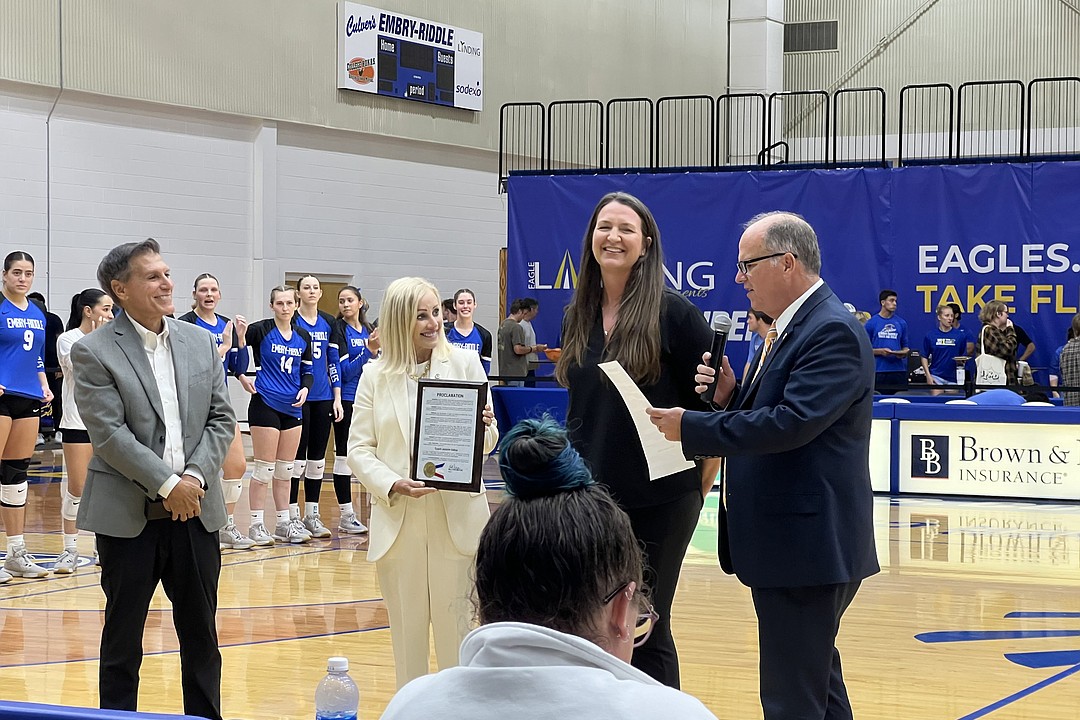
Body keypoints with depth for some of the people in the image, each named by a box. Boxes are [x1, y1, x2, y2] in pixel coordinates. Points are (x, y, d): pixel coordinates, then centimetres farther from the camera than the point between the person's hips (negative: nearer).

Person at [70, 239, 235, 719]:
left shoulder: (200, 342, 8)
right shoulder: (93, 352, -7)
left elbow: (222, 419, 6)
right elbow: (109, 433, -14)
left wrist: (195, 476, -9)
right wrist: (167, 485, -17)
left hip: (194, 510, 4)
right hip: (128, 515, -4)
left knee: (201, 635, 11)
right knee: (122, 639, 6)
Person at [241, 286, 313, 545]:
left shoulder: (303, 337, 9)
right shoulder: (261, 330, -7)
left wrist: (305, 388, -2)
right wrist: (242, 376, -11)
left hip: (292, 407, 6)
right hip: (265, 404, -5)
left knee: (285, 470, 11)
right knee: (264, 468, -3)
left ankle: (284, 523, 19)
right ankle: (256, 525, 4)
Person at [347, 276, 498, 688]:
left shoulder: (465, 364, 4)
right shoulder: (375, 376, 6)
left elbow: (488, 443, 6)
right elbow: (359, 449, 3)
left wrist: (483, 429, -18)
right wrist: (393, 485, -15)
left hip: (455, 517, -1)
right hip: (398, 519, 1)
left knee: (454, 624, 2)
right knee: (406, 627, 9)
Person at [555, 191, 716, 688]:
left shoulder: (672, 313, -10)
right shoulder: (577, 316, 6)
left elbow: (713, 404, -6)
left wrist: (701, 482, -3)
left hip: (657, 500, -5)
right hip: (589, 497, 5)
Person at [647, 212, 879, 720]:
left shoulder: (833, 332, -16)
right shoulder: (791, 329, 16)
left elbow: (792, 422, -27)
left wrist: (691, 428, -21)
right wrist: (728, 396, -2)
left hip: (808, 545, -11)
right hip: (798, 544, 11)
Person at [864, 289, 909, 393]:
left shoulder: (902, 323, 11)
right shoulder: (871, 323, 3)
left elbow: (905, 346, 16)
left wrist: (904, 353, -7)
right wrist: (880, 351, -14)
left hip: (899, 370, 2)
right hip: (879, 371, -2)